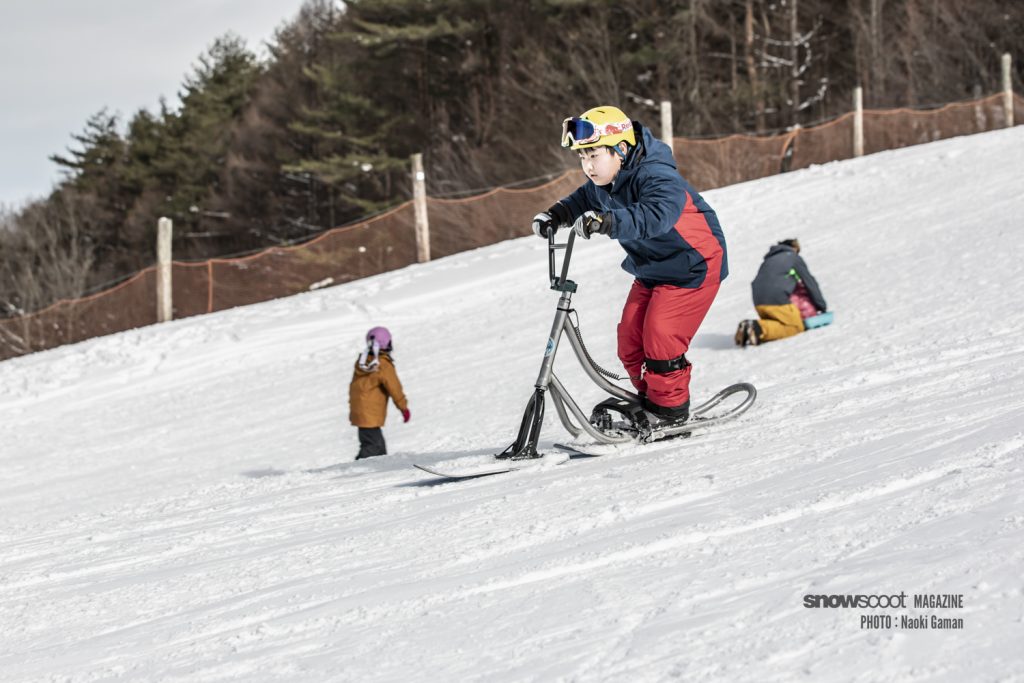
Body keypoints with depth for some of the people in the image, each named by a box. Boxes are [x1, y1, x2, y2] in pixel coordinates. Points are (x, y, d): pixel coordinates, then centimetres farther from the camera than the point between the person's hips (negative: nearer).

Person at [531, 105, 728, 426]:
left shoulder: (657, 178, -30)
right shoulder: (601, 184, -3)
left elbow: (654, 216, -50)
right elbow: (582, 201, 18)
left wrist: (607, 221, -63)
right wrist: (555, 215, -2)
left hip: (692, 266, -9)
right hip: (651, 271, 9)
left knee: (660, 334, -17)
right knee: (630, 337, 2)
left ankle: (671, 409, -2)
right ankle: (650, 400, 18)